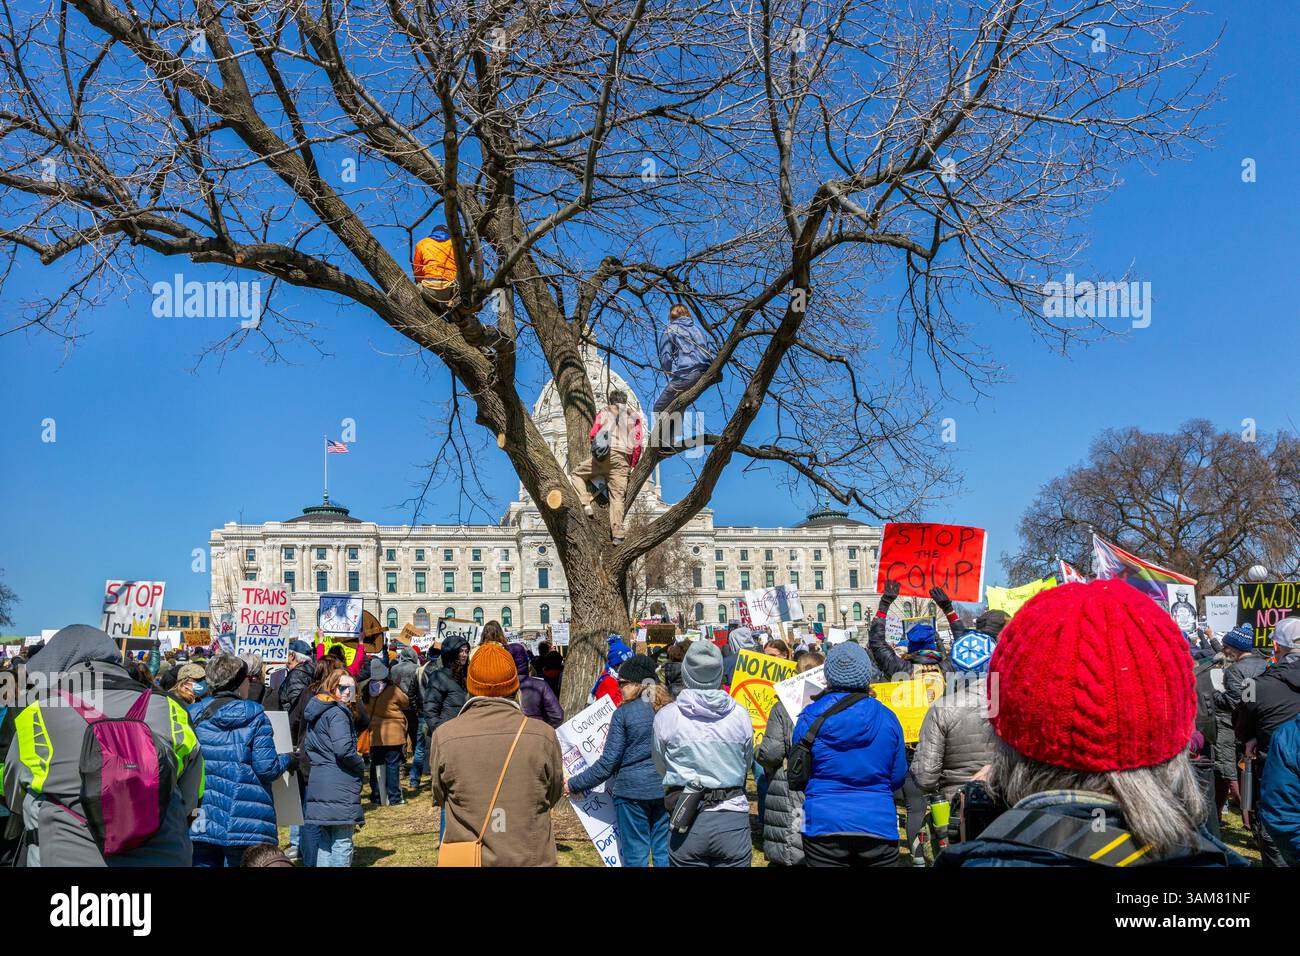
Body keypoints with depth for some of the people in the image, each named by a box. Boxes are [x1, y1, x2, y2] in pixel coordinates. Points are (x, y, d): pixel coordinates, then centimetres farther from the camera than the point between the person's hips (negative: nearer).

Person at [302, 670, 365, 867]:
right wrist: (361, 764, -7)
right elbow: (343, 749, -22)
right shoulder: (338, 713, -13)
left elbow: (308, 746, 23)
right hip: (340, 787, -9)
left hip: (317, 782, 9)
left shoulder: (315, 712, 16)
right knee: (342, 842, -4)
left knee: (323, 842, 15)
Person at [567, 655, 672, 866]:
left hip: (632, 790, -4)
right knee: (664, 852, 11)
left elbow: (608, 763, -10)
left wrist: (574, 785, -2)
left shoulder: (624, 713, -8)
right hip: (666, 791, 4)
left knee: (635, 855, 5)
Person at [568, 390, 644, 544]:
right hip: (622, 459, 1)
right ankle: (617, 534, -11)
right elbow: (637, 444, 10)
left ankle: (586, 504, -1)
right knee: (617, 496, -2)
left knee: (577, 474, 19)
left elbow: (592, 434, 7)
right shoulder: (634, 416, 18)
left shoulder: (604, 412, 16)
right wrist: (633, 466, 16)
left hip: (603, 455, -1)